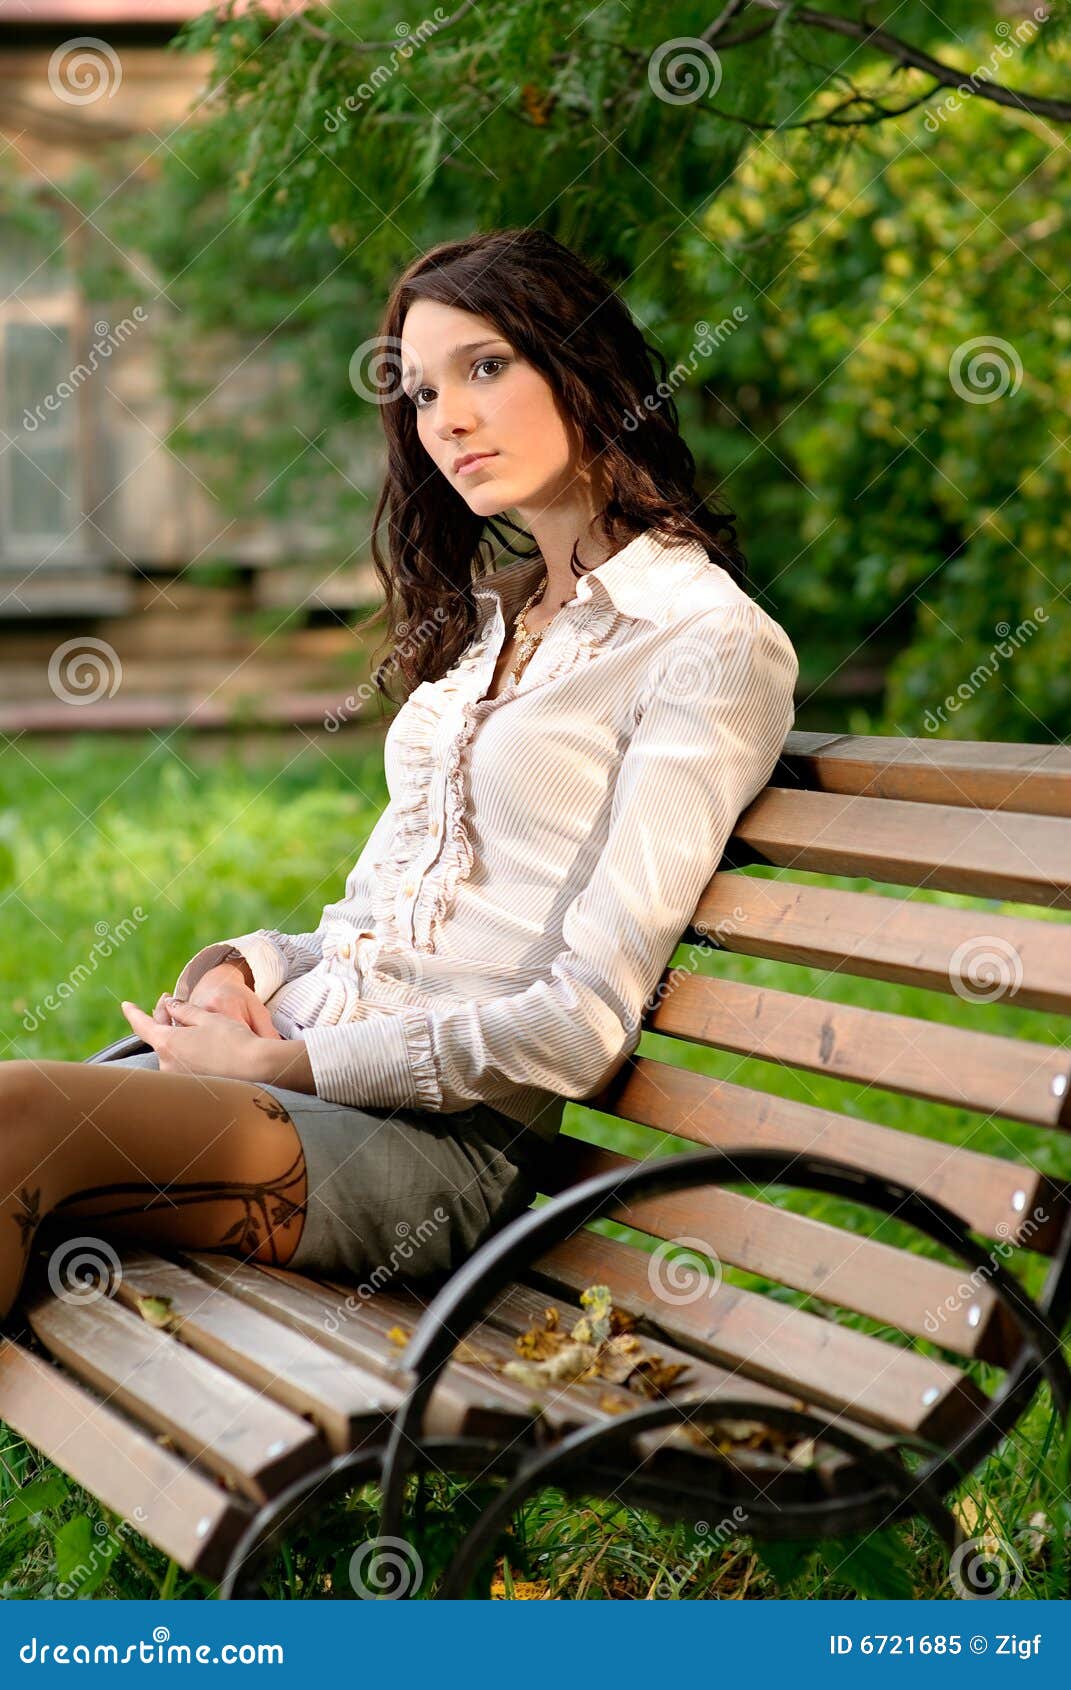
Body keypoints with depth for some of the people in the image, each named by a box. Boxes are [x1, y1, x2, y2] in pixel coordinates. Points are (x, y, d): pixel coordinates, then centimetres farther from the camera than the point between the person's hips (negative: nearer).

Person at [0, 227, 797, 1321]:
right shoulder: (487, 615, 22)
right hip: (289, 1065, 7)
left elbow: (582, 1024, -12)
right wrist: (242, 964, 1)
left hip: (446, 1137, -7)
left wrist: (276, 1063, -11)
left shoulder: (712, 643, -5)